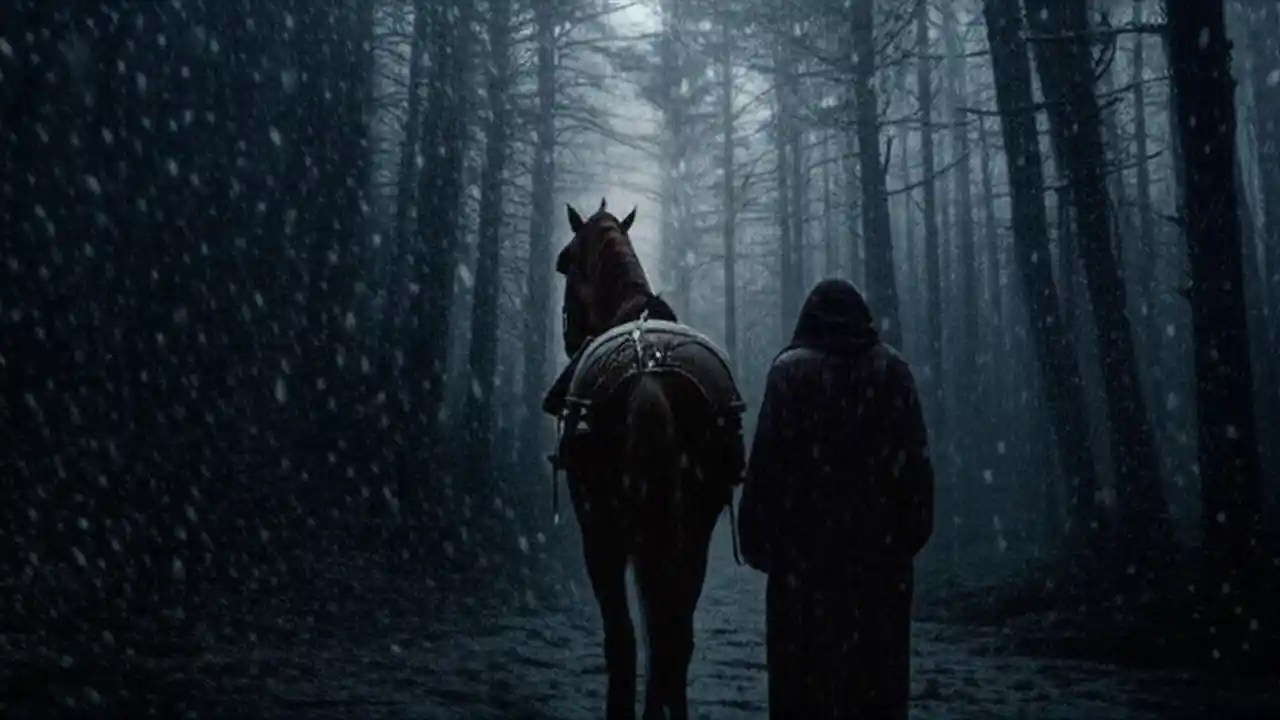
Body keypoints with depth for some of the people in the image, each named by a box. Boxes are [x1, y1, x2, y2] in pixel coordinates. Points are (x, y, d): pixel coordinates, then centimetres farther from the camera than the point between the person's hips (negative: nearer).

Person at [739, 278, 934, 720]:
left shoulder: (790, 370, -4)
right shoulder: (892, 369, 4)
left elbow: (767, 459, -8)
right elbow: (916, 457, 2)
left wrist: (759, 537, -2)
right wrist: (912, 530, 9)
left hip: (807, 542, -2)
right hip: (880, 543, 3)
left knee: (806, 652, 3)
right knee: (877, 654, 10)